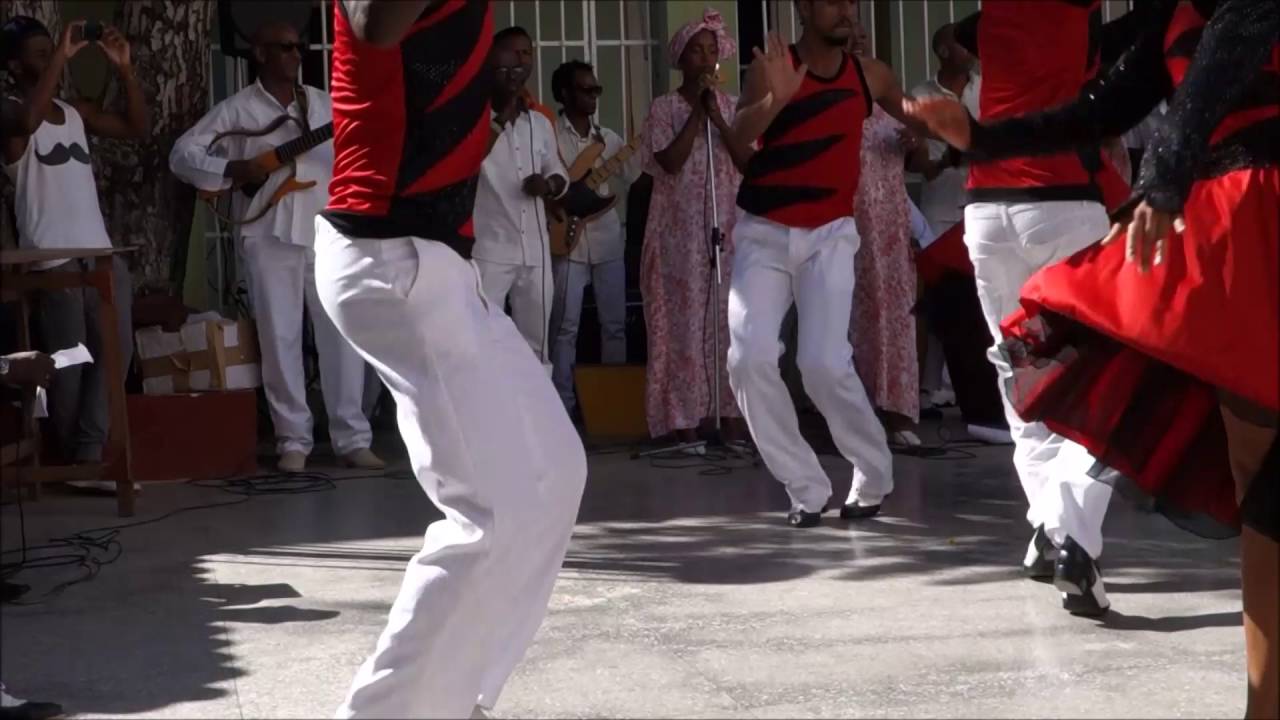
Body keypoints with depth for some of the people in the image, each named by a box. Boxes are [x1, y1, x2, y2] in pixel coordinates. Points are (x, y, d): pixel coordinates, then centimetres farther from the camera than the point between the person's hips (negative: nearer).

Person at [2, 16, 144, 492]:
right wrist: (60, 57, -24)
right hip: (52, 257, -6)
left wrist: (124, 68, 7)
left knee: (115, 351, -1)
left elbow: (139, 128, 17)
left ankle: (90, 458, -1)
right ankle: (79, 458, 9)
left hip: (102, 252, 6)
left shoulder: (76, 112, 17)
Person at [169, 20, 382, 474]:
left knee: (342, 334, -1)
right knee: (280, 338, 0)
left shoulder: (324, 104, 13)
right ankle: (293, 440, 8)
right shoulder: (238, 109, 3)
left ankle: (352, 437, 4)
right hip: (270, 236, -2)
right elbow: (182, 154, 1)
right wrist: (231, 171, -13)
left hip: (327, 232, 2)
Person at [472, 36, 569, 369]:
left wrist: (548, 184, -3)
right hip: (489, 249, -5)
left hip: (535, 250, 6)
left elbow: (560, 174, 21)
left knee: (535, 339, 13)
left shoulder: (540, 123, 12)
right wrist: (500, 120, -19)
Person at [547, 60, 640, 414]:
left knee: (615, 323, 8)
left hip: (607, 237, 5)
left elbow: (632, 173, 1)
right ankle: (564, 404, 0)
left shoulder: (608, 137, 12)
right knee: (566, 325, -3)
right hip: (568, 238, -5)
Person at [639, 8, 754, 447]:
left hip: (728, 229, 3)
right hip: (680, 232, -3)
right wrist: (696, 114, -10)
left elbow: (749, 163, -1)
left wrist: (717, 119, -8)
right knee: (684, 320, -4)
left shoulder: (732, 107, 10)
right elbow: (671, 162, -13)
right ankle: (686, 421, -2)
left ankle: (730, 418, 5)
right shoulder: (664, 108, 1)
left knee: (730, 320, 1)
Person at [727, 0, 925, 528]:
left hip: (830, 234, 0)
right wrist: (776, 99, -40)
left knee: (825, 363, -15)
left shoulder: (870, 75, 3)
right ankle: (806, 488, -1)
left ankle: (873, 476, 7)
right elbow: (737, 138, -22)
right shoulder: (772, 68, -5)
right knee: (750, 359, -13)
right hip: (763, 232, 0)